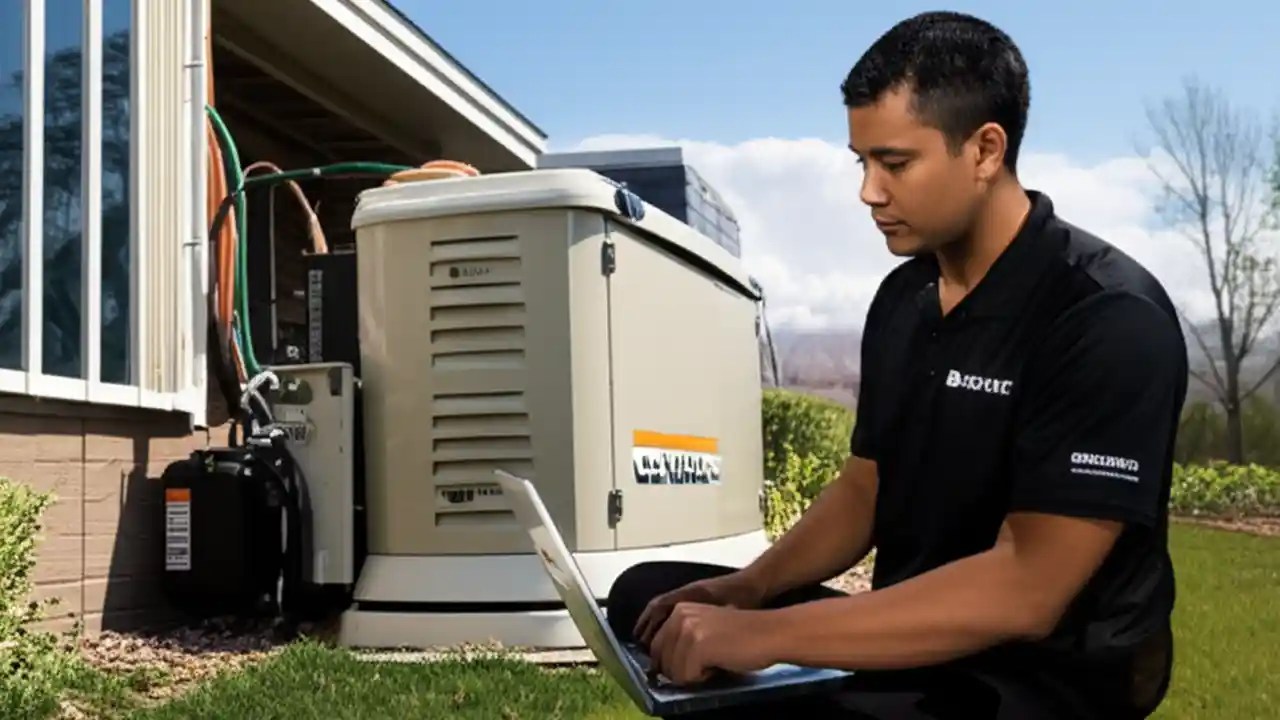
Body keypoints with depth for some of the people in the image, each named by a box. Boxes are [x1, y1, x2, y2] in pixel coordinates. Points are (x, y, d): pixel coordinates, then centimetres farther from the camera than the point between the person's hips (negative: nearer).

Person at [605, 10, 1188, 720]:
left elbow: (1025, 590, -27)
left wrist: (767, 633, -30)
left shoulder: (1108, 319, -20)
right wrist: (749, 587, -6)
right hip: (909, 637, 8)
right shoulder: (901, 298, 6)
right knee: (646, 596, 3)